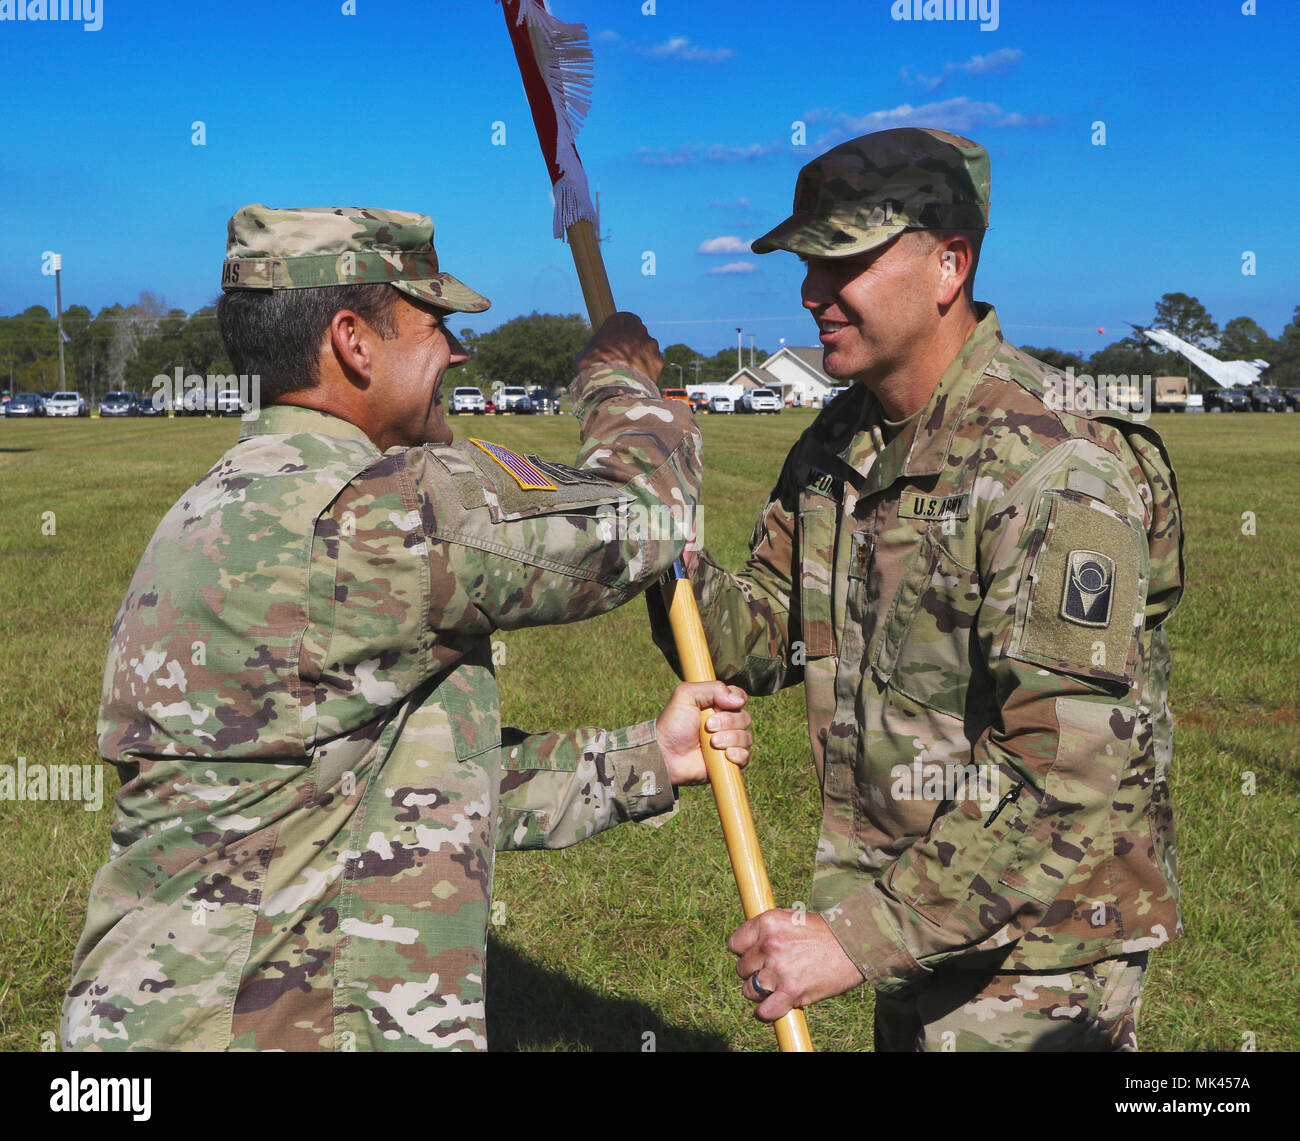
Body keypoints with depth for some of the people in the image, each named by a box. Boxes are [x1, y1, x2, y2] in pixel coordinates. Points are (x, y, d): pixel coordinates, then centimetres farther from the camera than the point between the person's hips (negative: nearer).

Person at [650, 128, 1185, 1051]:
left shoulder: (1056, 464, -23)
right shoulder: (839, 447, 3)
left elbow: (1069, 784, -27)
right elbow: (757, 642, 7)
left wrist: (860, 937, -28)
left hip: (1033, 954, -7)